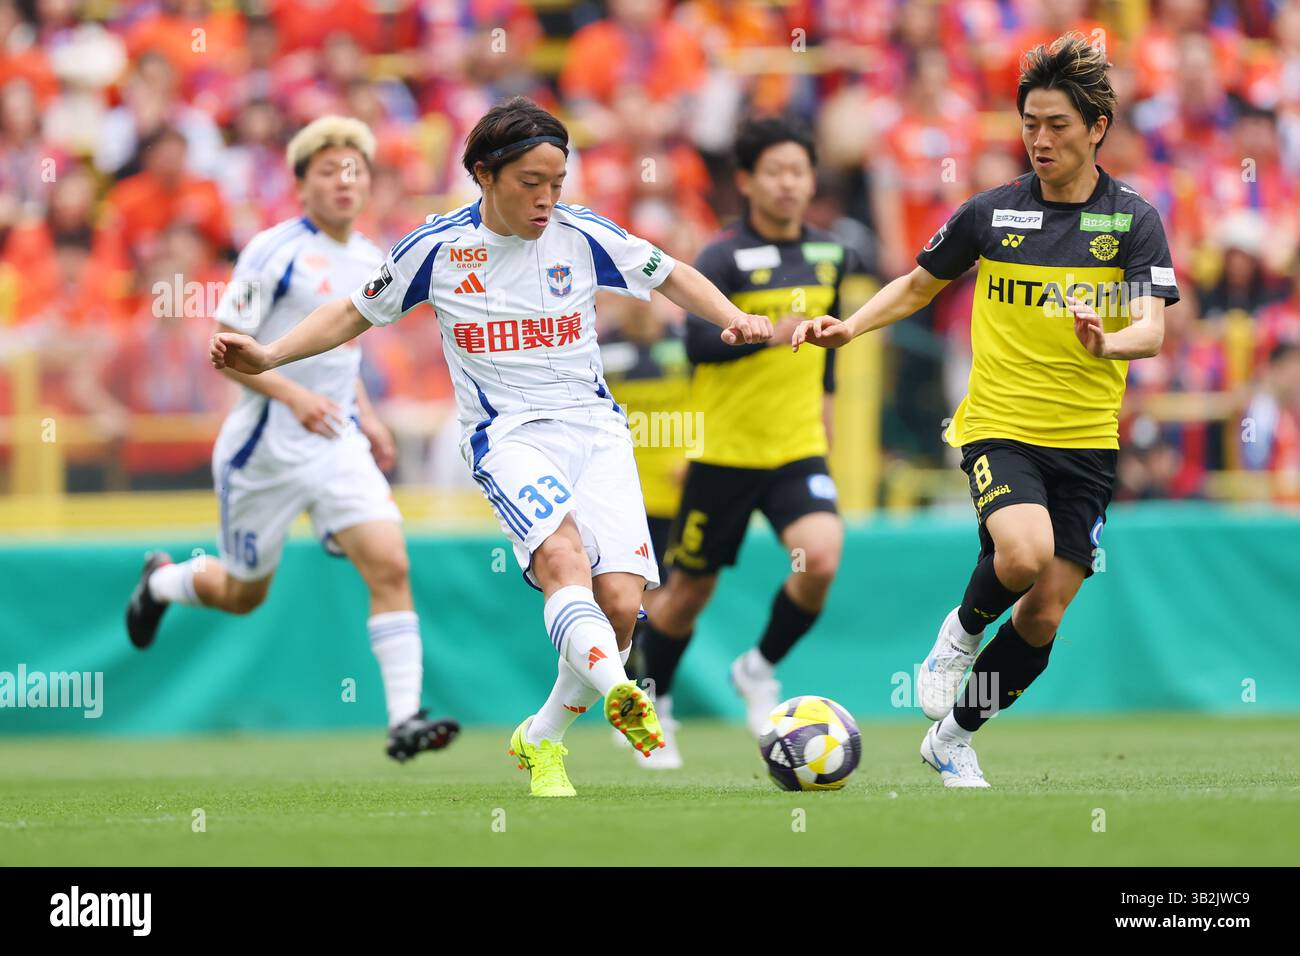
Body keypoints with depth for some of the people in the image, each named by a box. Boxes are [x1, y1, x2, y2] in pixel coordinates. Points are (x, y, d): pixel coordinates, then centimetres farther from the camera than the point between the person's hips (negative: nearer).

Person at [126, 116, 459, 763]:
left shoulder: (370, 262, 9)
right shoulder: (274, 252, -11)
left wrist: (366, 417, 13)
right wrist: (294, 395, -24)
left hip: (338, 443, 5)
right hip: (266, 446, -5)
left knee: (389, 565, -16)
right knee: (243, 594, 11)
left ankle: (405, 718, -18)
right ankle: (162, 581, 45)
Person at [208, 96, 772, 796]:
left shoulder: (582, 234, 3)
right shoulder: (438, 247, 0)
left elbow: (670, 276, 16)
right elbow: (355, 313, 12)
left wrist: (733, 318, -1)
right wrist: (268, 355, 1)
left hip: (596, 429, 3)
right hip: (507, 435, -2)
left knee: (620, 604, -13)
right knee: (561, 554, -33)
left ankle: (543, 738, 11)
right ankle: (618, 694, -57)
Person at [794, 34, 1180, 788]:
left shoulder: (1133, 220, -2)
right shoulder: (991, 212, 2)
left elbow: (1152, 328, -13)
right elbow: (920, 286, 17)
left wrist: (1109, 343, -35)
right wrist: (848, 328, 3)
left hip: (1088, 441, 1)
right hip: (1000, 426, -1)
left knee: (1044, 615, 1)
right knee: (1023, 554, -30)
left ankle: (955, 738, 23)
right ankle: (964, 631, 4)